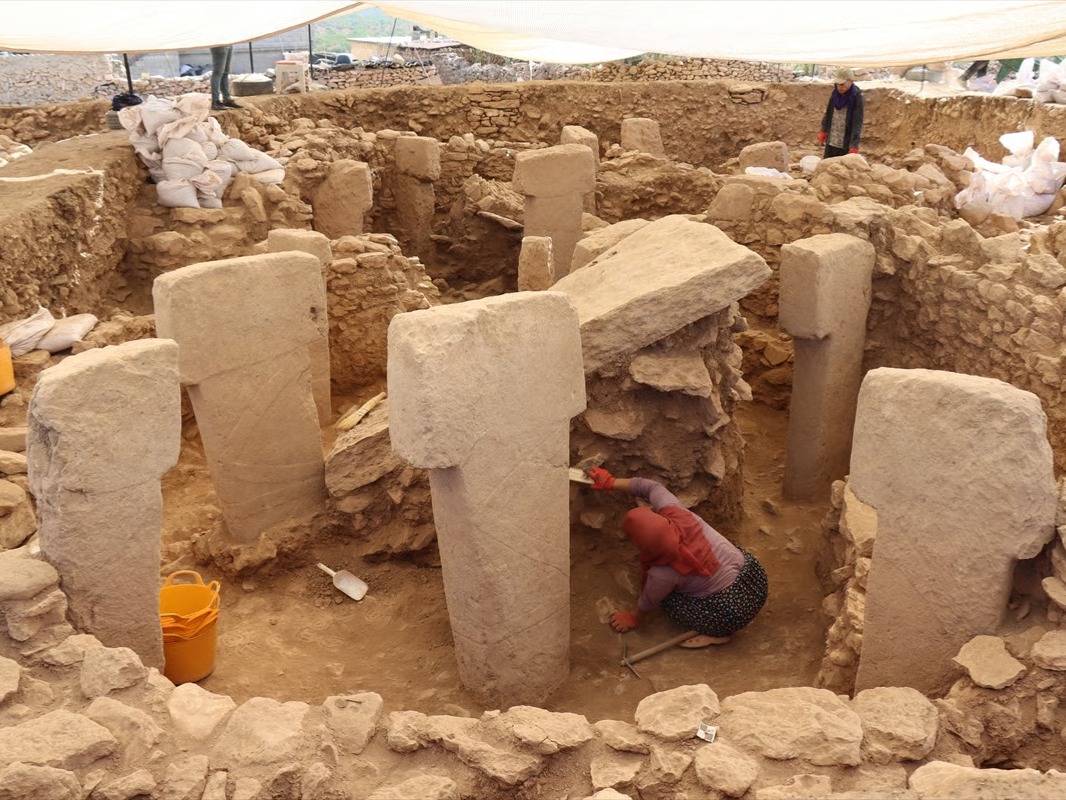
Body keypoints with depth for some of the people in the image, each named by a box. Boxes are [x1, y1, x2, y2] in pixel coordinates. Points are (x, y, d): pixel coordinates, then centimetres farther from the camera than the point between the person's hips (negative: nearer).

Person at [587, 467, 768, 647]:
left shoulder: (663, 574, -23)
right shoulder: (674, 513, -15)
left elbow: (648, 603, 0)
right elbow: (652, 487, 6)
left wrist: (633, 619, 22)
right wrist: (611, 482, 16)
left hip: (735, 613, -6)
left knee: (667, 598, 9)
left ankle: (716, 633, 11)